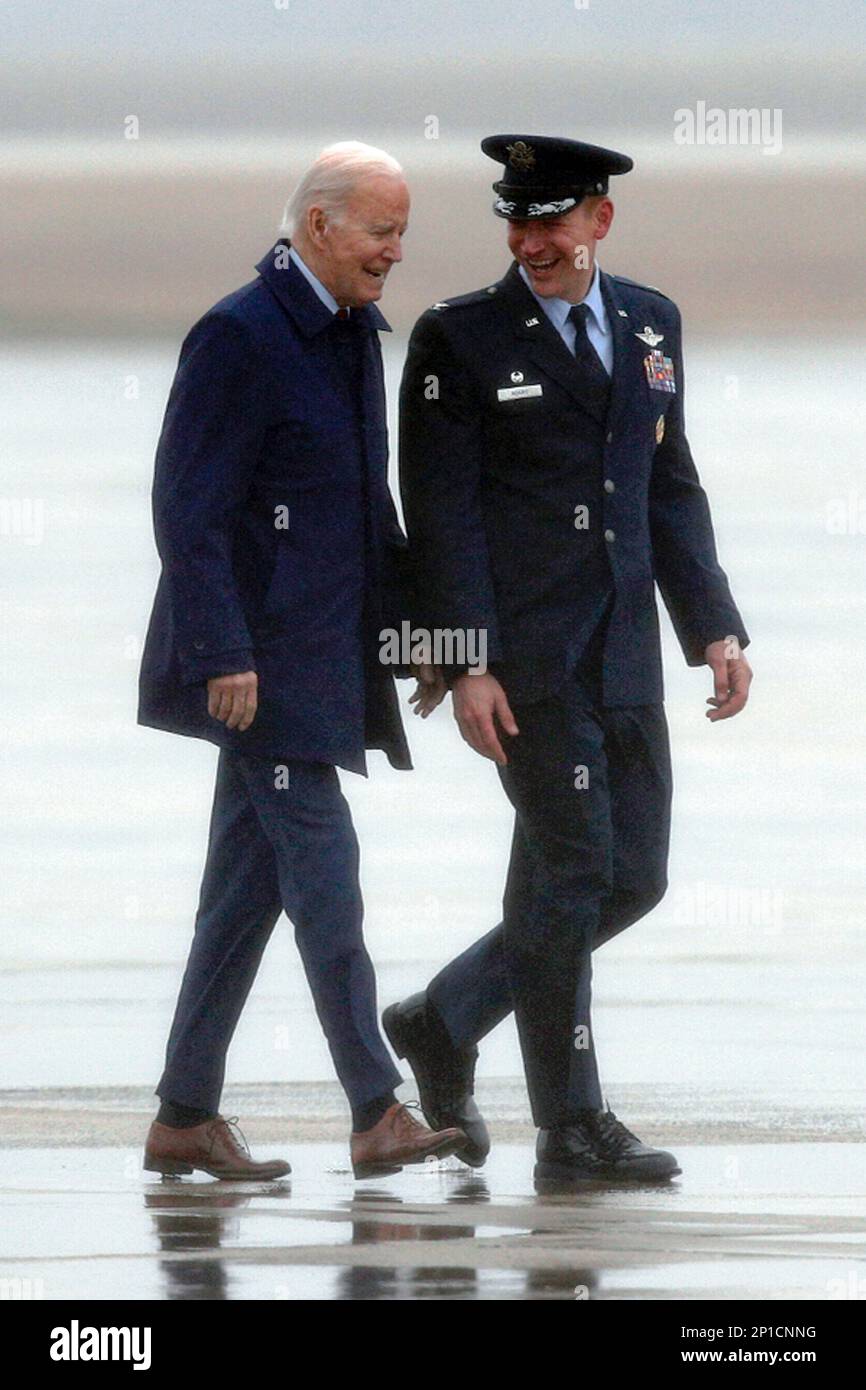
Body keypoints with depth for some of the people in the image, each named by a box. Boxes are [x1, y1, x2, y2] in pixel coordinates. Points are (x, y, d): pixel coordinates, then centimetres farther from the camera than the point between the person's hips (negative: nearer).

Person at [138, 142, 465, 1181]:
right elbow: (189, 508, -17)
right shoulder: (240, 336, -14)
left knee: (250, 878, 9)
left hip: (325, 649, 9)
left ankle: (186, 1117, 13)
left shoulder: (355, 332, 14)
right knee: (321, 861, -10)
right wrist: (225, 655, -21)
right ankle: (376, 1113, -10)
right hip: (261, 653, -9)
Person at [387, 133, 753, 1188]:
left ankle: (442, 1022, 24)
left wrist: (714, 627, 9)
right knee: (571, 875, -6)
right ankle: (570, 1130, 2)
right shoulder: (459, 341, -5)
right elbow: (442, 513, -8)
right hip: (527, 662, -6)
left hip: (624, 661, 6)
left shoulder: (649, 325, 12)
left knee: (633, 879, 7)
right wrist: (467, 665, -15)